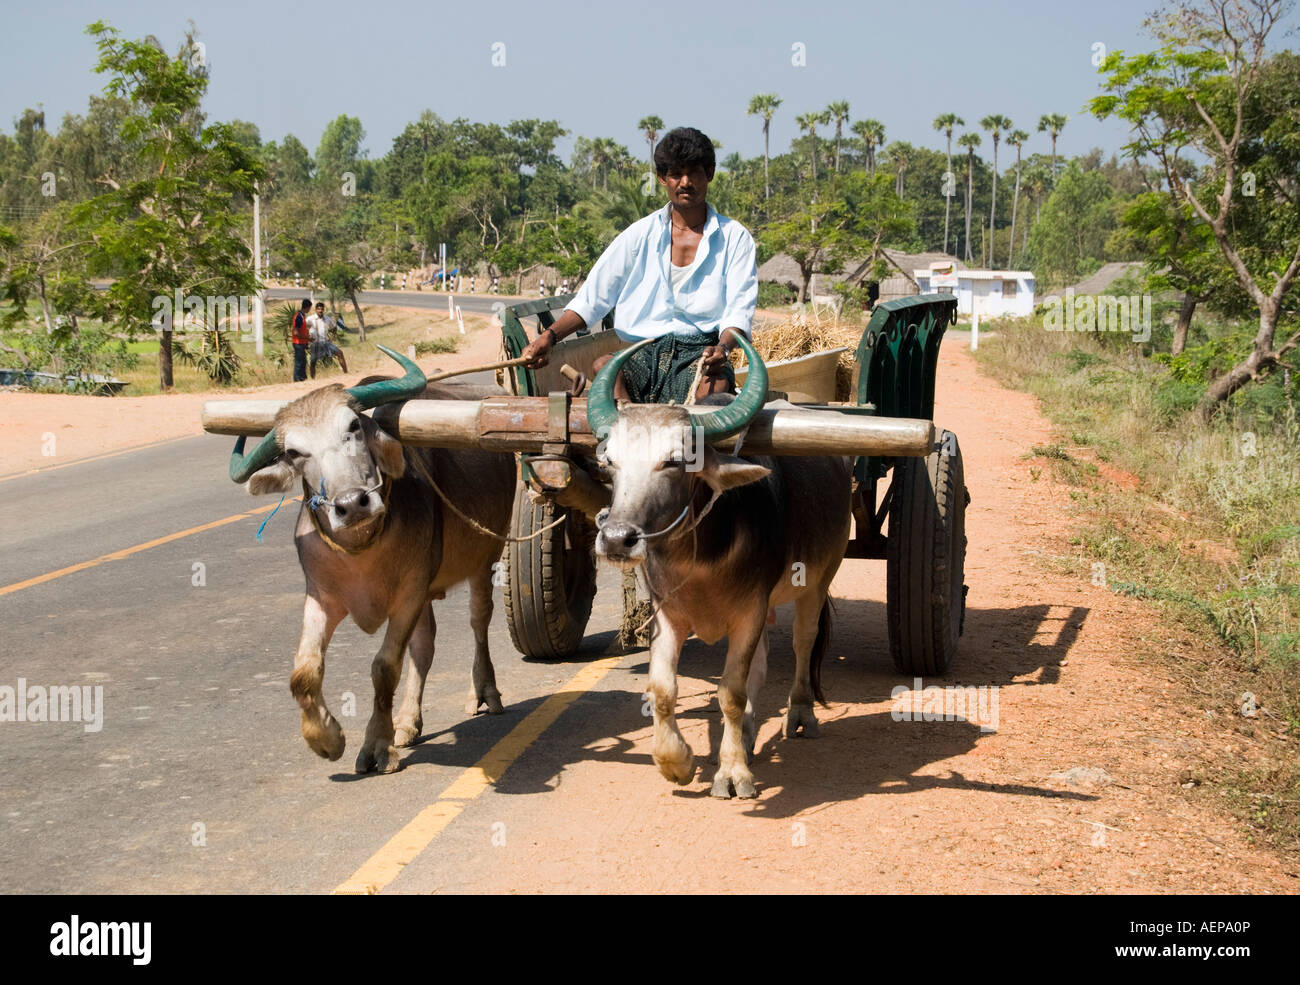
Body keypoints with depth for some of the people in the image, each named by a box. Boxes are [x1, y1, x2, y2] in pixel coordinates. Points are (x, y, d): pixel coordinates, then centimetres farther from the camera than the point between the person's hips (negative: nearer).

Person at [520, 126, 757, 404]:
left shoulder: (735, 238, 11)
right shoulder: (641, 234, 14)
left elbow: (739, 311, 1)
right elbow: (592, 297, 10)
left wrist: (723, 346, -23)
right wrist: (550, 336, -8)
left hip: (700, 355, -2)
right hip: (642, 356, 2)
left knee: (716, 381, -38)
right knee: (603, 366, -32)